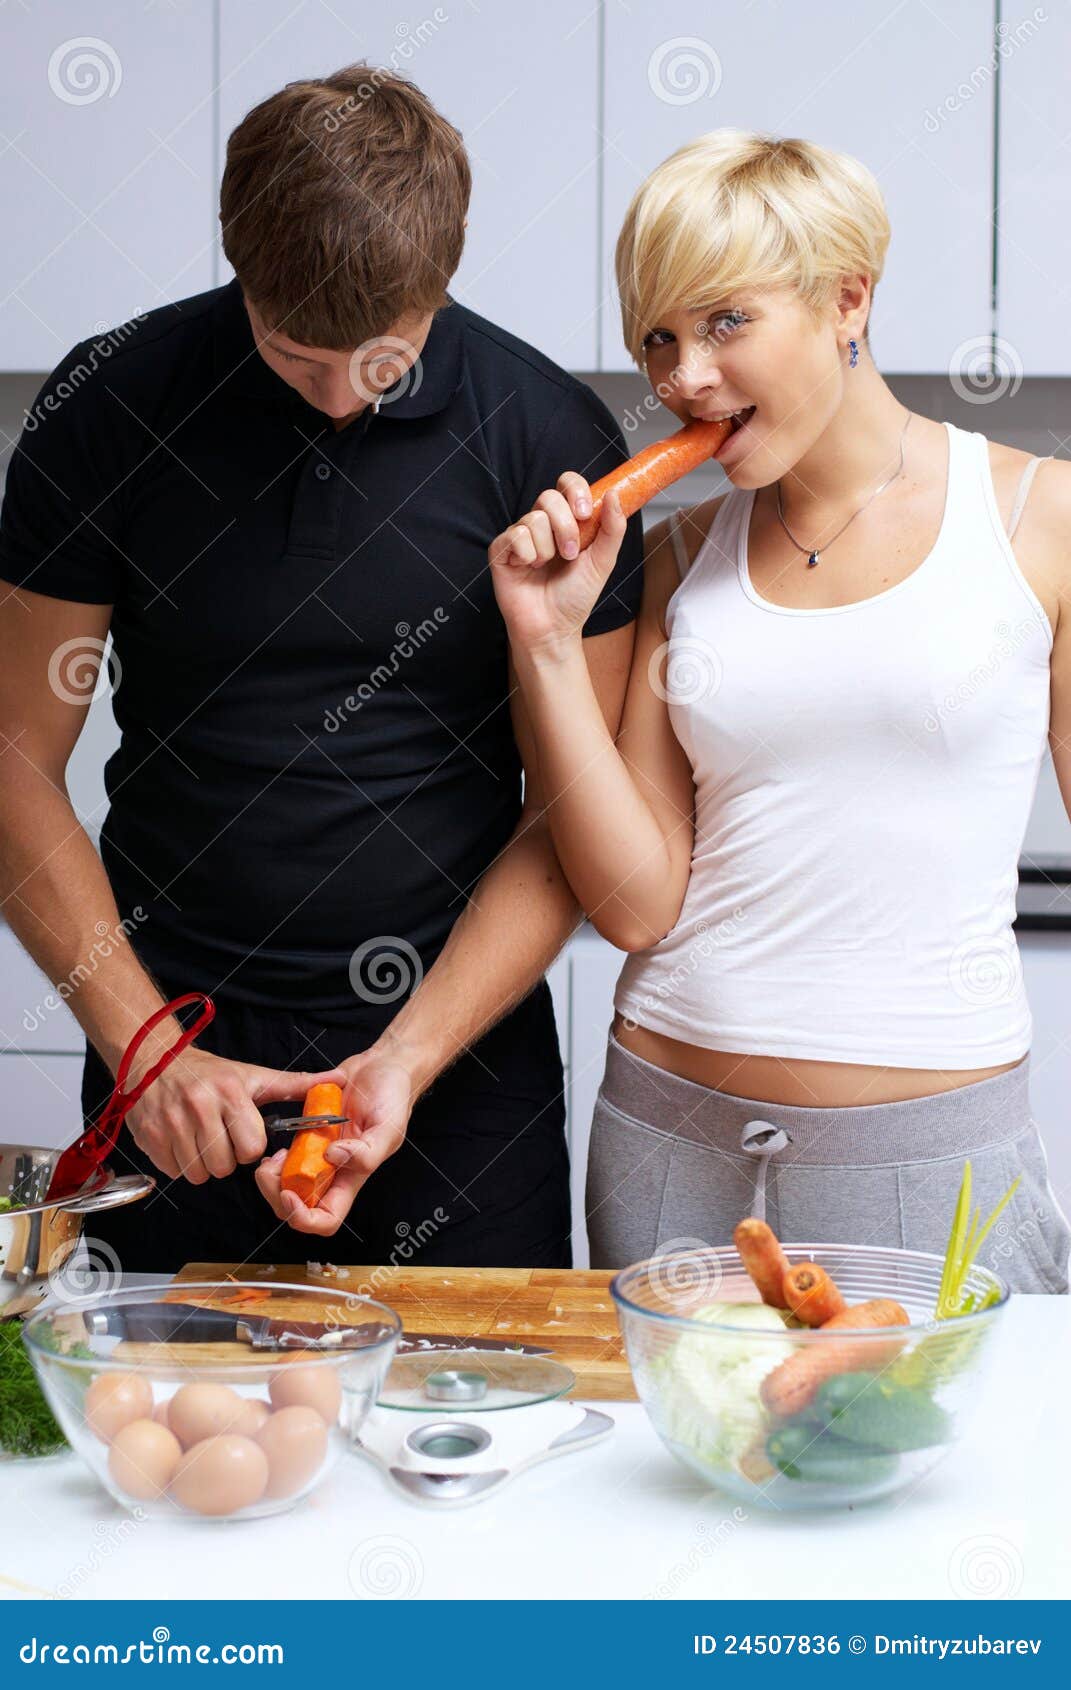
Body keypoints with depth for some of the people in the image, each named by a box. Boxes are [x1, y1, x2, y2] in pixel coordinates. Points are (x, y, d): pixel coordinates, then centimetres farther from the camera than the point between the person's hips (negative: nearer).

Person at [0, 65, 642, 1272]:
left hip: (460, 1051, 0)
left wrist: (407, 1062, -13)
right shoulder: (104, 409, -6)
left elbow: (574, 812, -4)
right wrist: (144, 1044, -11)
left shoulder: (550, 440, -7)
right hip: (177, 1066, 1)